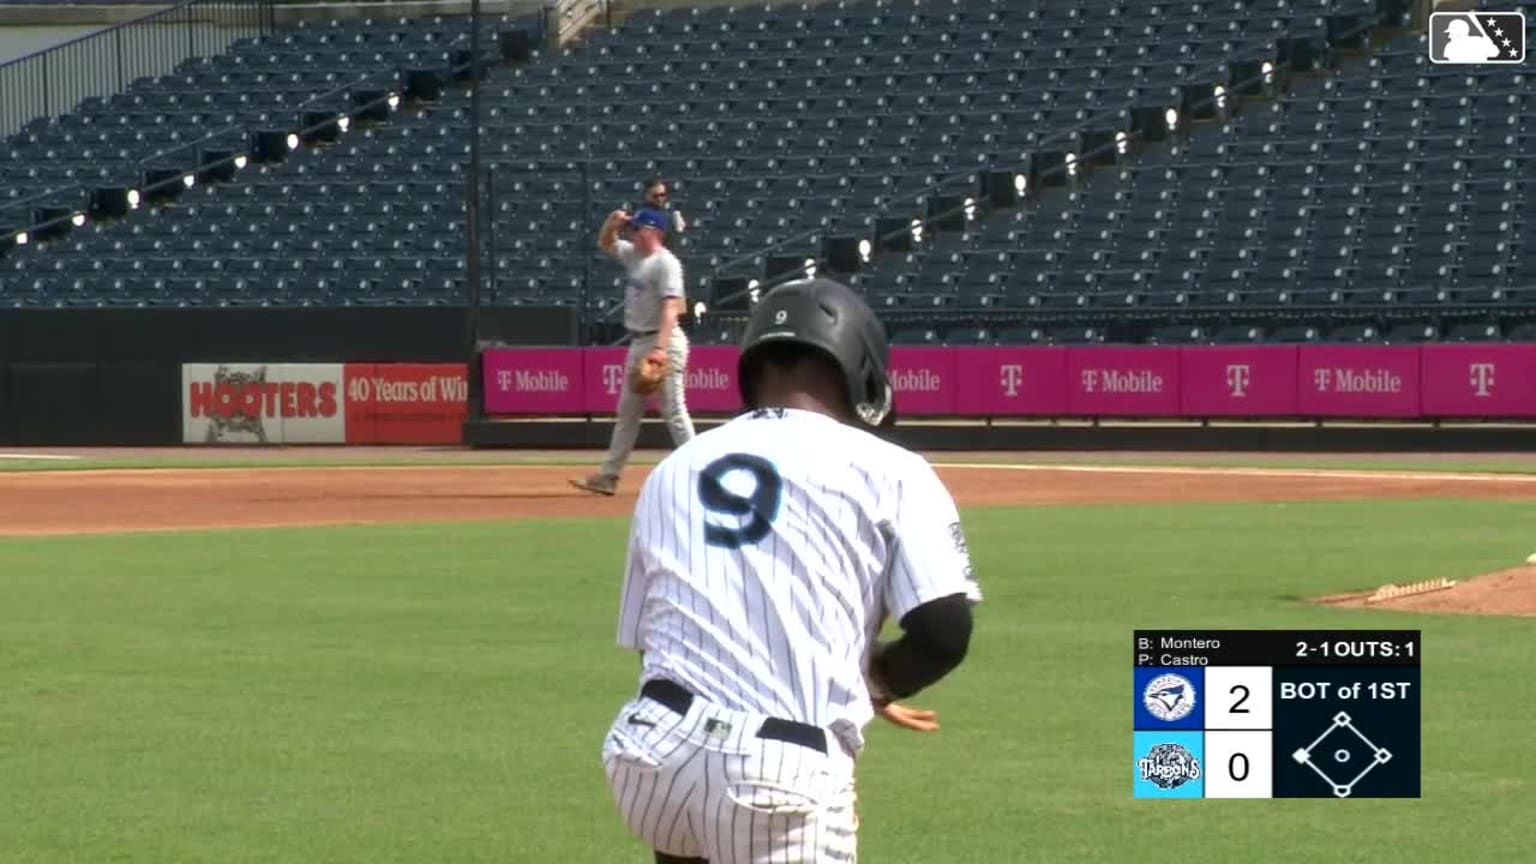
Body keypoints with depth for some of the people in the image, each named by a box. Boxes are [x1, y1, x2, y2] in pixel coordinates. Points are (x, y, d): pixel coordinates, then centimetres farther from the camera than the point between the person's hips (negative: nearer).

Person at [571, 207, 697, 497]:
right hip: (639, 342, 10)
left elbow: (671, 307, -24)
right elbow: (605, 243, 28)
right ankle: (609, 476, 16)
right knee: (627, 411, 12)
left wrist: (661, 348, -34)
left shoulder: (666, 263, -15)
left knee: (674, 412, -9)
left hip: (663, 341, -10)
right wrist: (613, 222, 5)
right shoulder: (634, 255, 12)